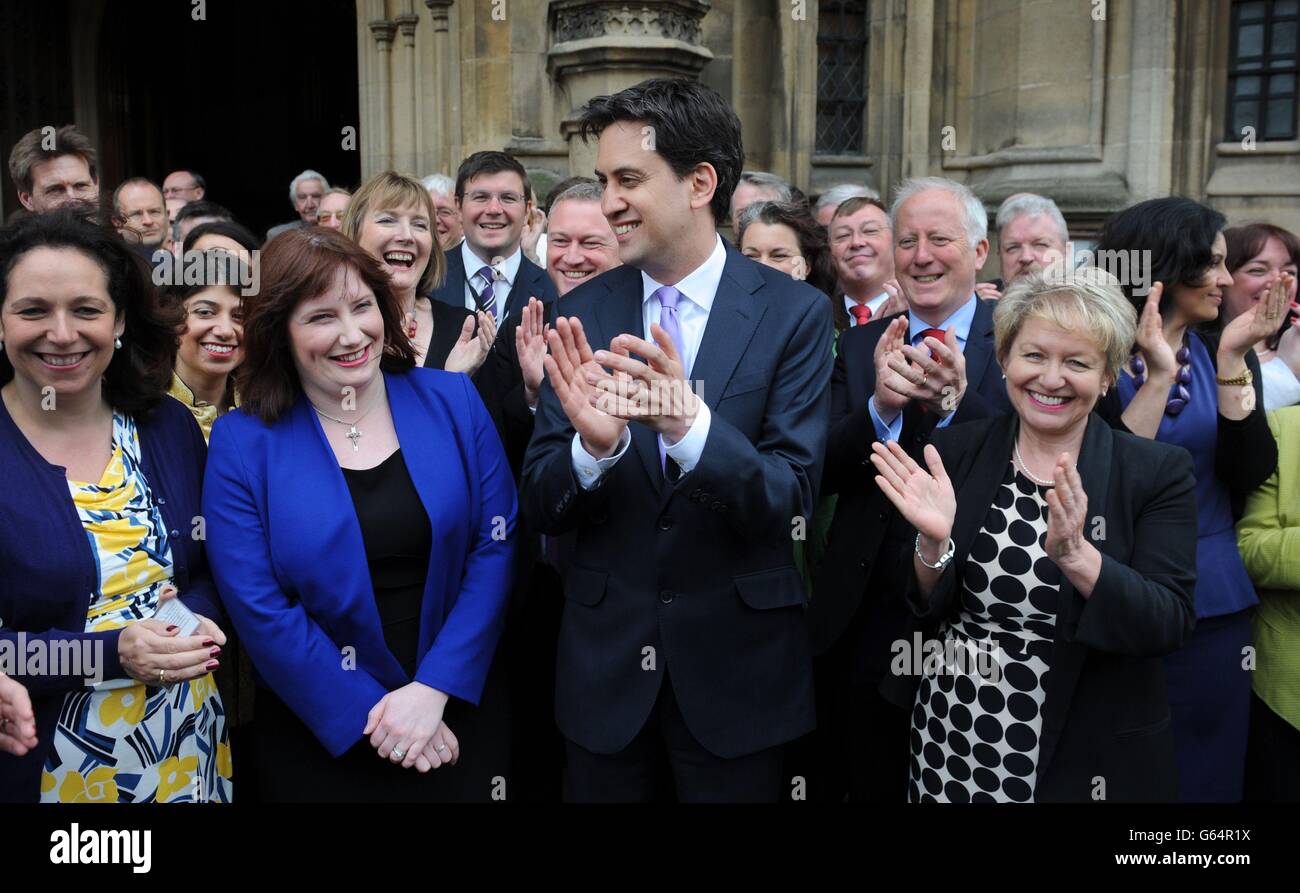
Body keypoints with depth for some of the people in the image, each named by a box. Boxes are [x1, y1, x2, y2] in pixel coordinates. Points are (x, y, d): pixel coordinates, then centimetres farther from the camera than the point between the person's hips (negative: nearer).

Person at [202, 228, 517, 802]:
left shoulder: (453, 402, -3)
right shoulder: (241, 442, -7)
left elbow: (495, 546, -6)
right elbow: (259, 608, -10)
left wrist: (433, 690, -14)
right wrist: (375, 716, -14)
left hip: (458, 716, 2)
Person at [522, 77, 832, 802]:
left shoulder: (794, 312, -9)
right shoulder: (582, 314, -2)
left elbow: (792, 495, -15)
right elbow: (543, 508, -4)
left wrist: (690, 424, -33)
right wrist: (595, 444, -26)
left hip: (736, 659, -2)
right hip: (605, 657, 2)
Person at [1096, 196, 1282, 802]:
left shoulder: (1226, 356, 3)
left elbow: (1249, 477, -8)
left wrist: (1231, 363, -15)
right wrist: (1158, 376, -23)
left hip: (1213, 605, 4)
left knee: (1205, 770, 15)